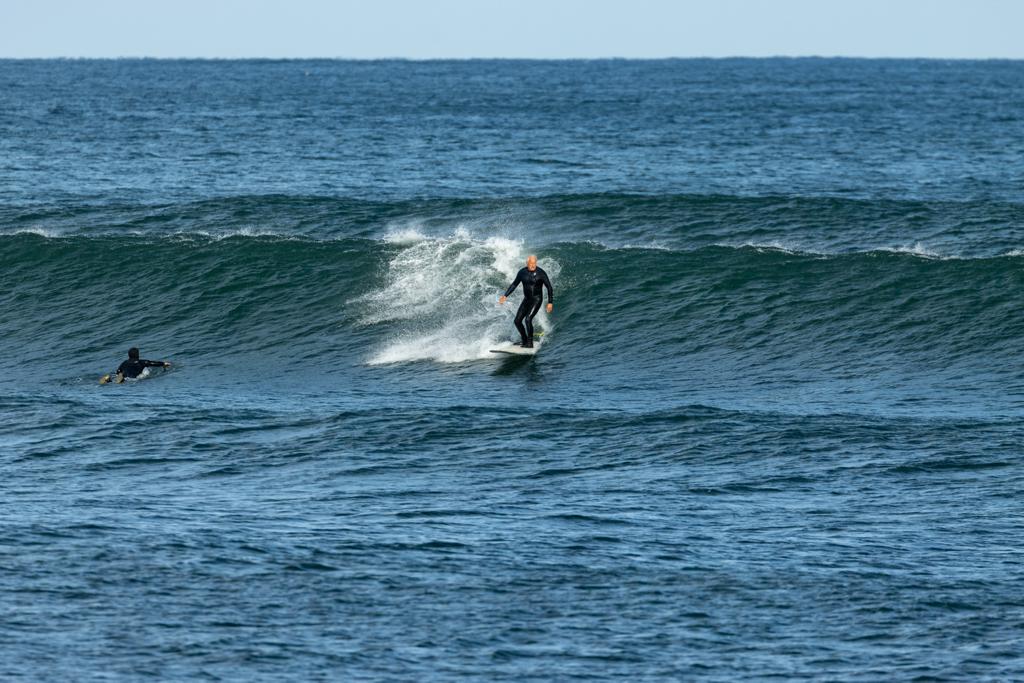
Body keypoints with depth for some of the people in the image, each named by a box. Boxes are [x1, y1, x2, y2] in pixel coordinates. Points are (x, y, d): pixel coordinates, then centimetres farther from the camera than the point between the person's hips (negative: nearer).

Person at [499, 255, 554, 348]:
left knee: (528, 319, -21)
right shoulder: (522, 272, 2)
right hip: (526, 299, 6)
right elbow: (514, 285, 14)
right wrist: (505, 296, 9)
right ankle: (525, 341, 18)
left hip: (536, 299, -6)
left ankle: (530, 343, -14)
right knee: (517, 321, 3)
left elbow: (549, 287, -9)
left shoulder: (541, 273, -12)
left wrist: (550, 302, -13)